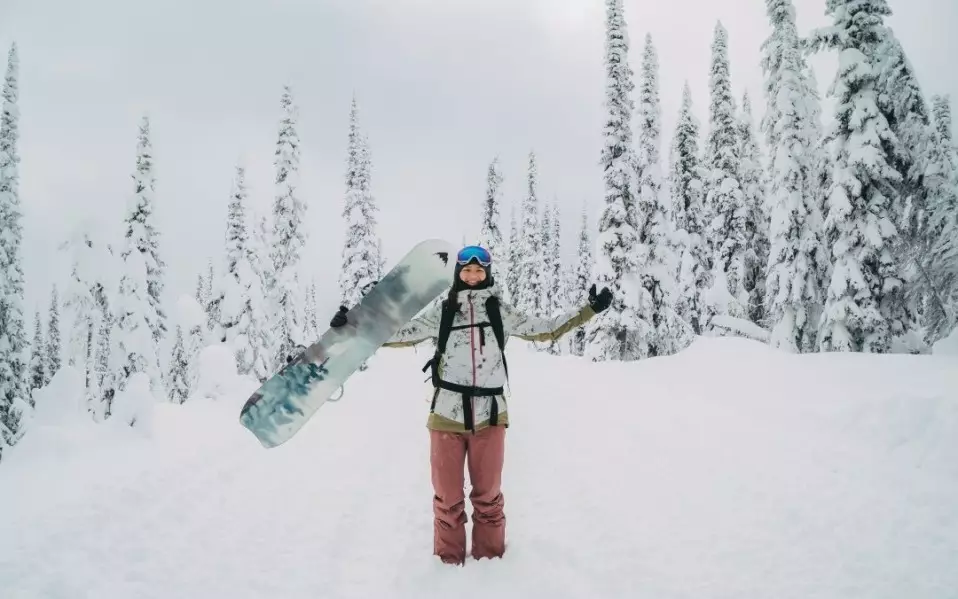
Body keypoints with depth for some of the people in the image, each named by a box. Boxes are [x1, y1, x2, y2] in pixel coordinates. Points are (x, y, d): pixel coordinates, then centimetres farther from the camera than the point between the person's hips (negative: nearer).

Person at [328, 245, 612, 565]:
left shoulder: (501, 312, 2)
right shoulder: (441, 312, 0)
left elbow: (546, 329, 5)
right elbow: (400, 334, 1)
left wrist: (589, 310, 1)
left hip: (489, 417, 1)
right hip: (447, 416, 0)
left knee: (488, 495, 14)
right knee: (448, 497, 11)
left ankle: (490, 557, 32)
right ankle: (449, 559, 29)